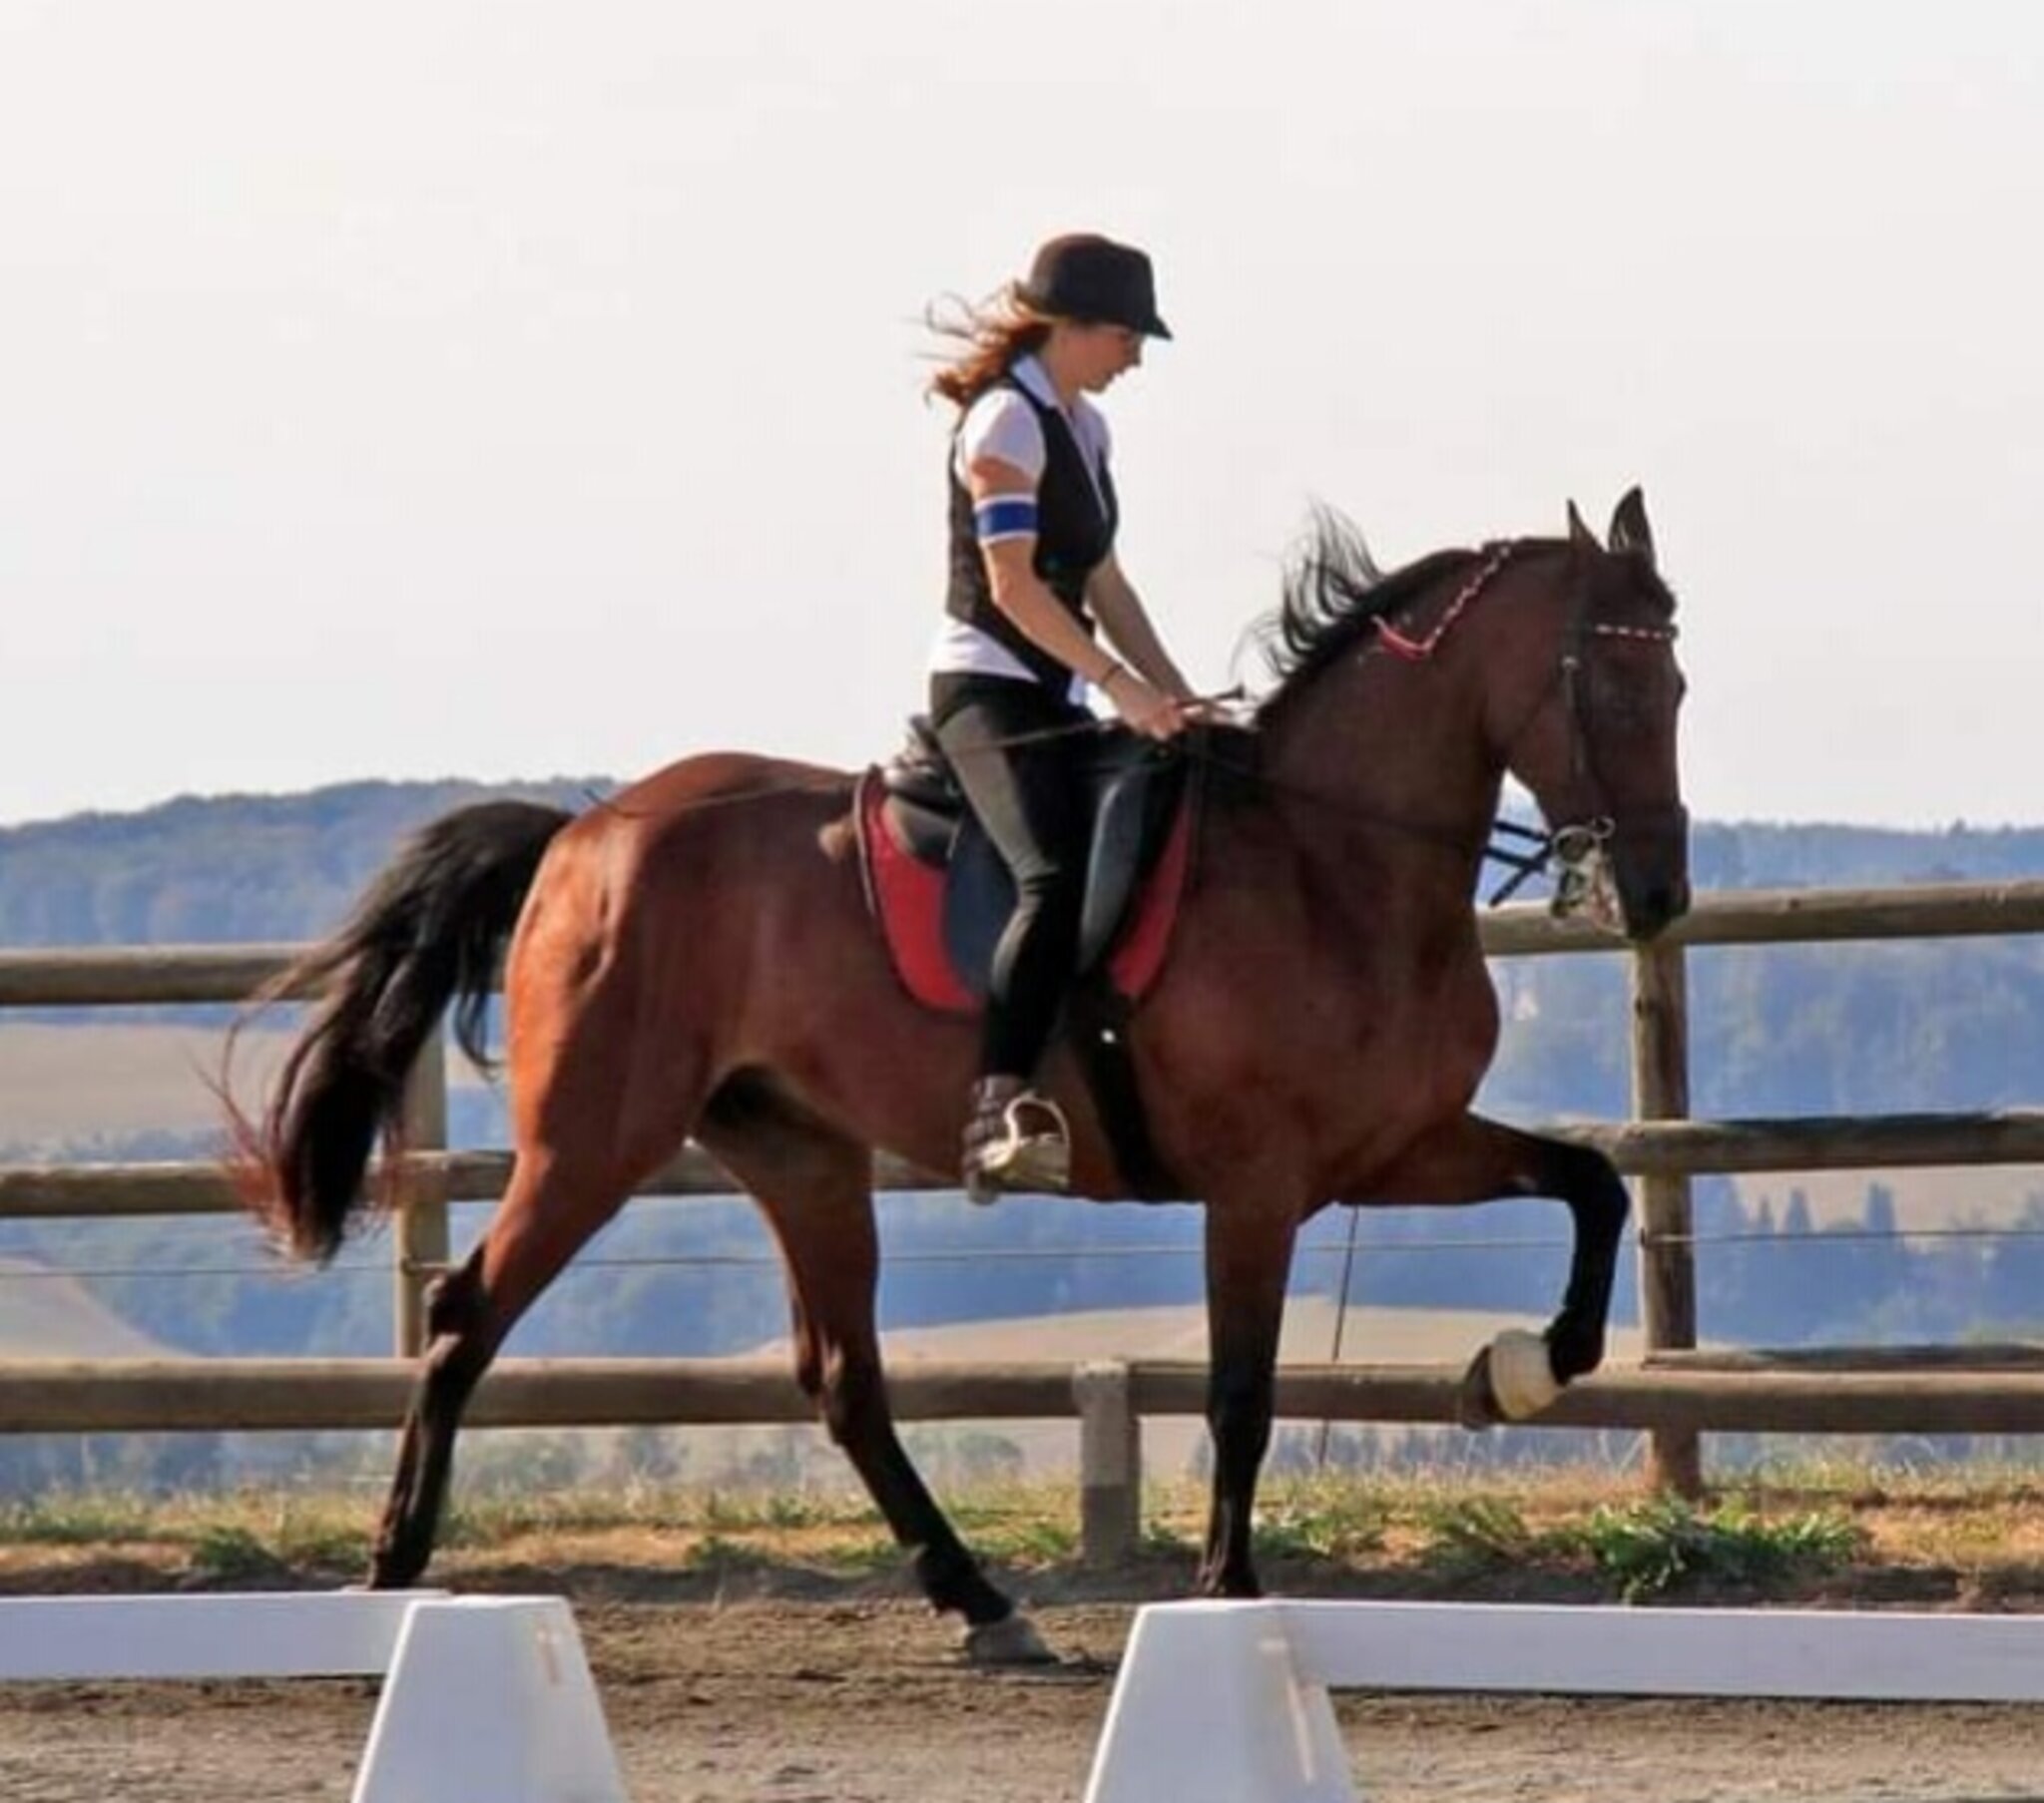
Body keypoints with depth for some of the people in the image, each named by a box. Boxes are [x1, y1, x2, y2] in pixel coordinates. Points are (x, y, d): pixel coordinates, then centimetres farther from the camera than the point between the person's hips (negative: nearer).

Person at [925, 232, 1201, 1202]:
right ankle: (998, 1111, -42)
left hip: (1054, 700, 10)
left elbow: (1102, 583, 20)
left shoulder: (1083, 426, 18)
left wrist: (1175, 694, 11)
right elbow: (1013, 585, -18)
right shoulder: (1005, 422, -10)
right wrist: (1123, 685, -20)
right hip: (989, 689, -10)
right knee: (1058, 877, -29)